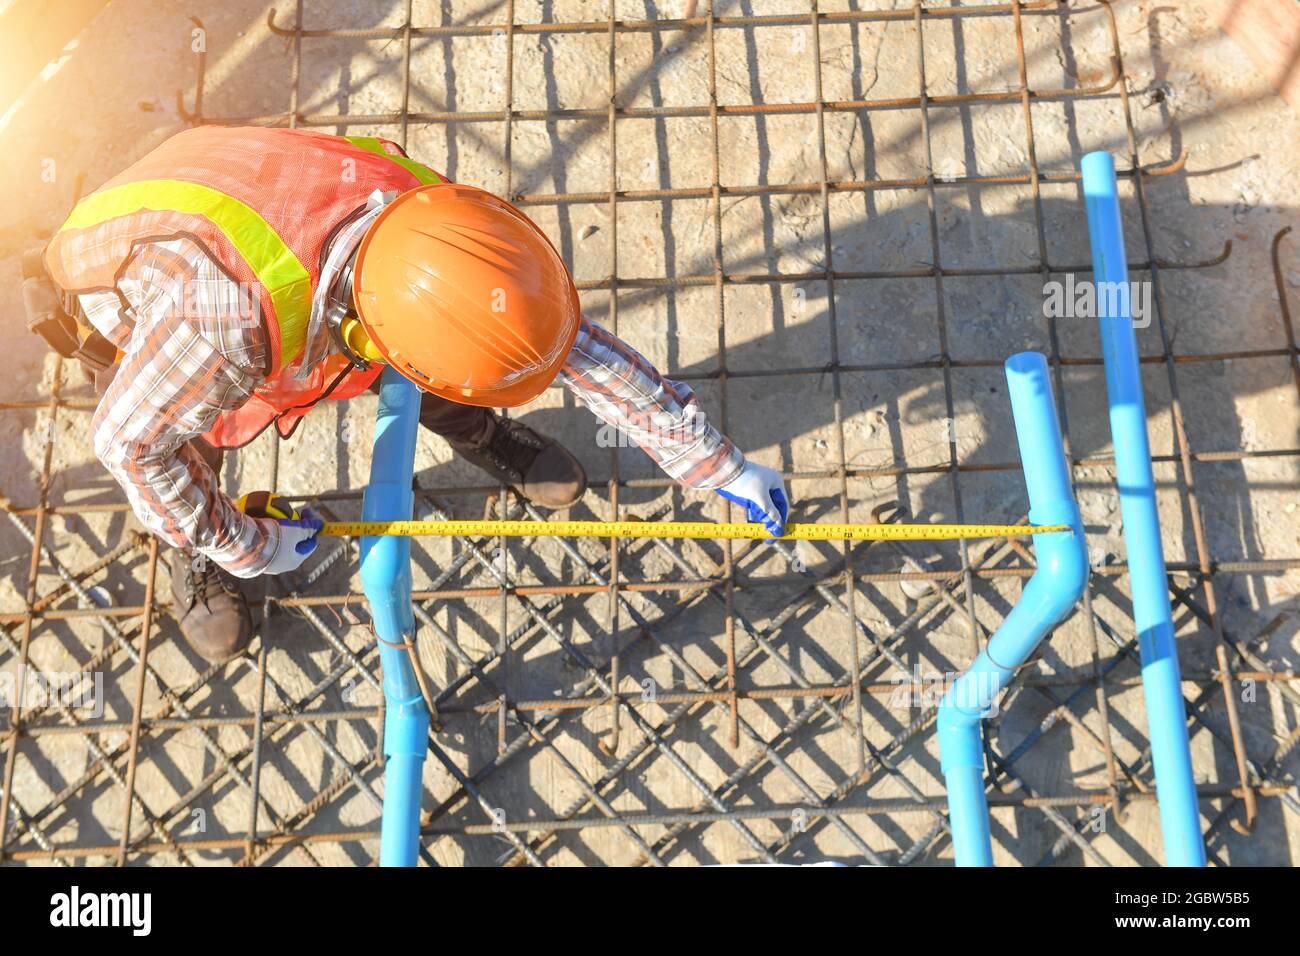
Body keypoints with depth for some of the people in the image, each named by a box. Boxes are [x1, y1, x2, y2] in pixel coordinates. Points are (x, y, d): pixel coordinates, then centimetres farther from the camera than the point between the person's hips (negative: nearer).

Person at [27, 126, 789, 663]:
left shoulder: (432, 226, -33)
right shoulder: (228, 316, -49)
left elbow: (579, 345, -24)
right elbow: (128, 439, -32)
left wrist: (714, 461, -18)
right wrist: (241, 546, -19)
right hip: (129, 309, -2)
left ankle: (485, 438, 26)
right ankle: (198, 553, 23)